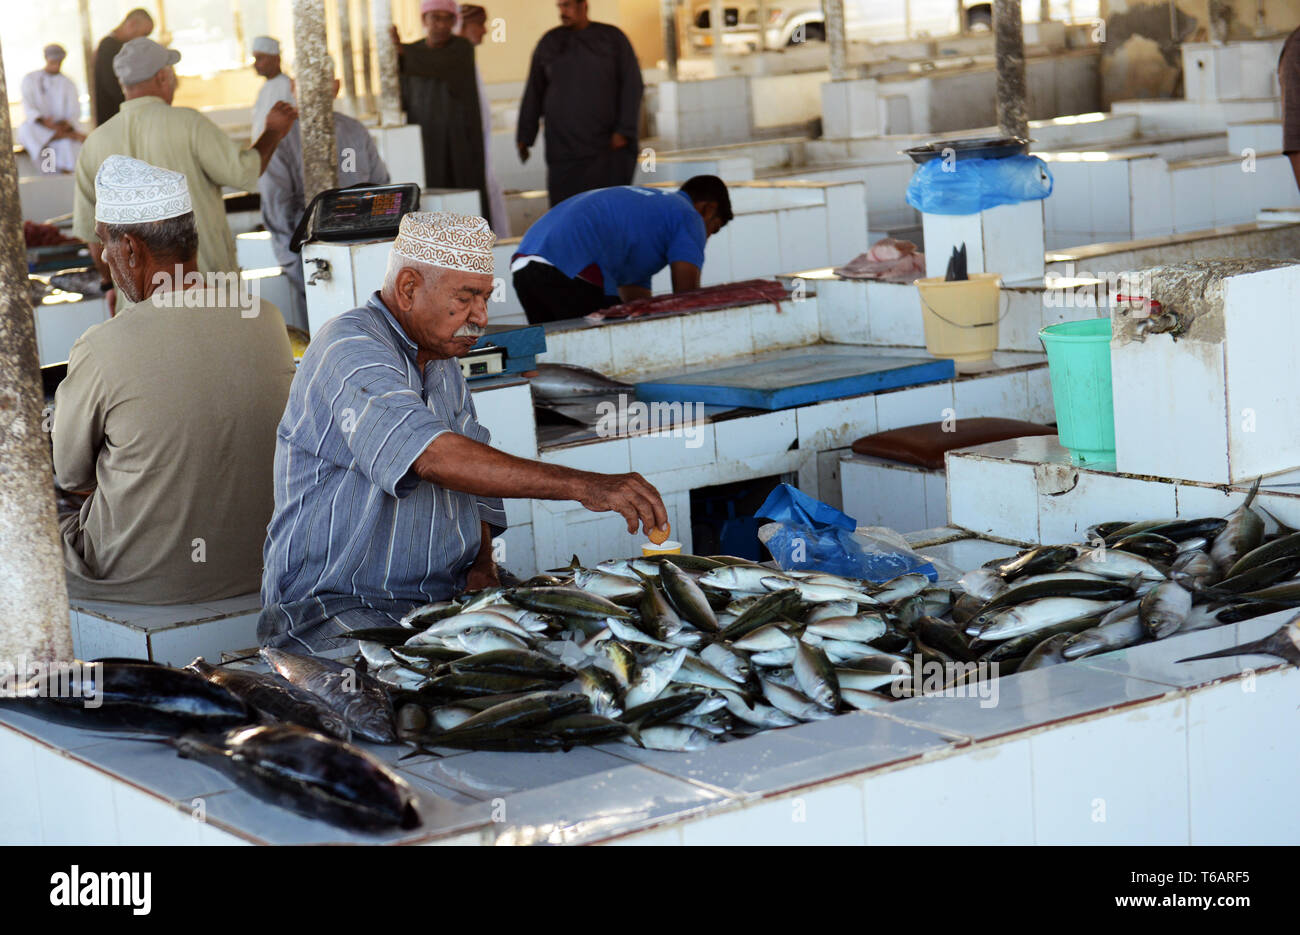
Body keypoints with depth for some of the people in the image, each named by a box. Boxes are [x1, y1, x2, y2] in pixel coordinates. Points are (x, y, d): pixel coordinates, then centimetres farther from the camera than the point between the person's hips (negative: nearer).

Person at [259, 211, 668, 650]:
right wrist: (581, 486, -34)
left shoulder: (444, 364, 17)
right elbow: (432, 457, -31)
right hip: (336, 608, -9)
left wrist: (481, 565, 0)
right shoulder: (348, 347, -15)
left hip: (446, 599, 9)